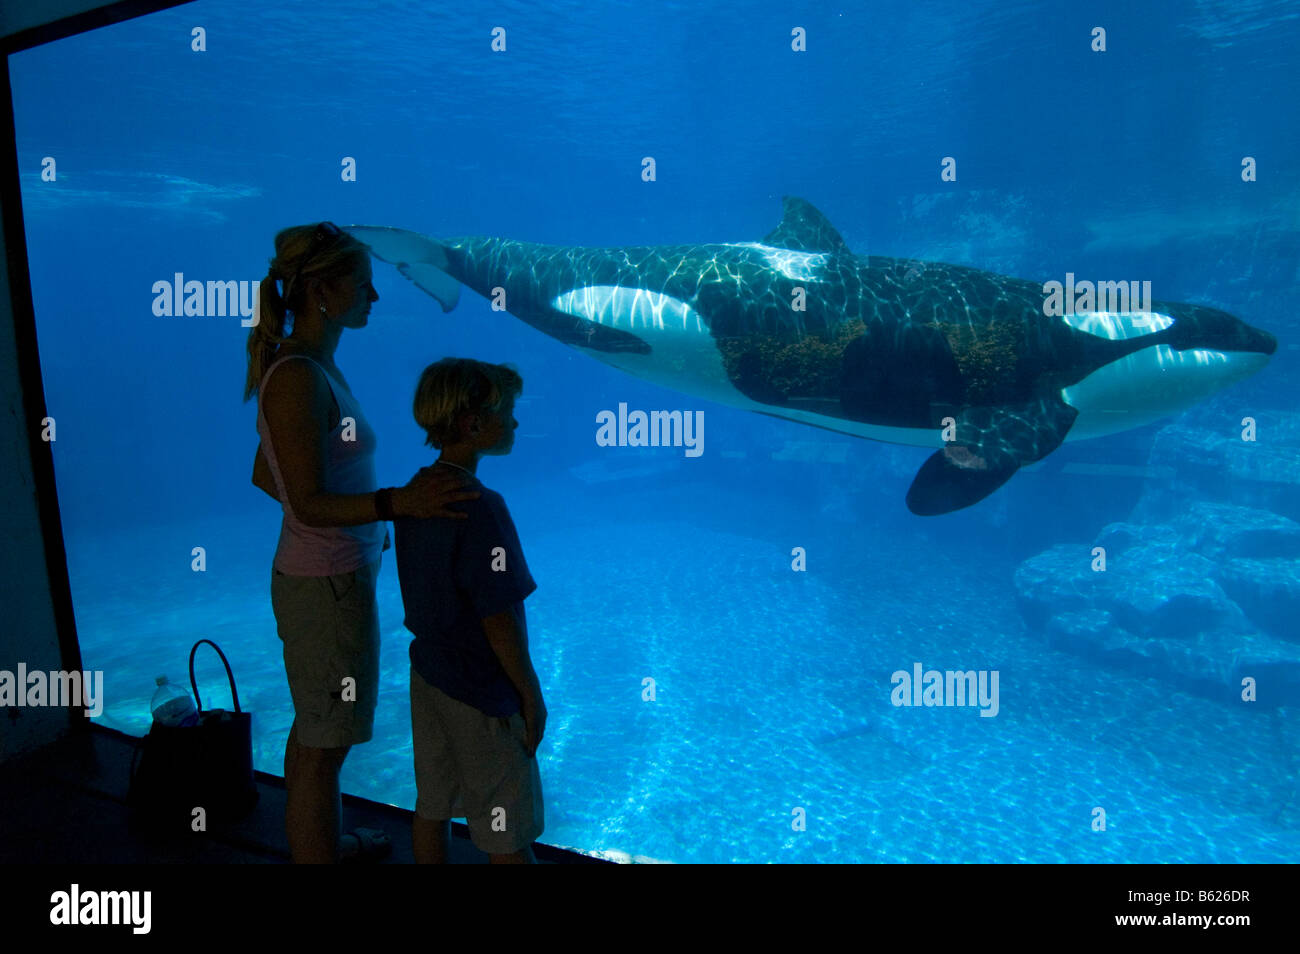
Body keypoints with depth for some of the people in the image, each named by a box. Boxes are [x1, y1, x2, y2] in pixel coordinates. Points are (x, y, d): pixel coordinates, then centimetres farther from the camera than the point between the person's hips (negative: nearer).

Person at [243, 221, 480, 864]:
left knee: (312, 729, 25)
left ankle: (316, 841, 45)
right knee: (323, 748, 5)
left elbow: (264, 474, 14)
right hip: (327, 586, -10)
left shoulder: (311, 366, 7)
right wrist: (397, 502, -37)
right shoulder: (298, 376, -22)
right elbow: (308, 503, -25)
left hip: (321, 574, 10)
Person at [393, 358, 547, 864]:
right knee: (508, 831, 9)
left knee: (431, 806, 22)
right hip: (482, 692, -8)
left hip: (428, 675, 8)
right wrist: (531, 694, -12)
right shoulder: (480, 508, -26)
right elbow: (500, 620, -24)